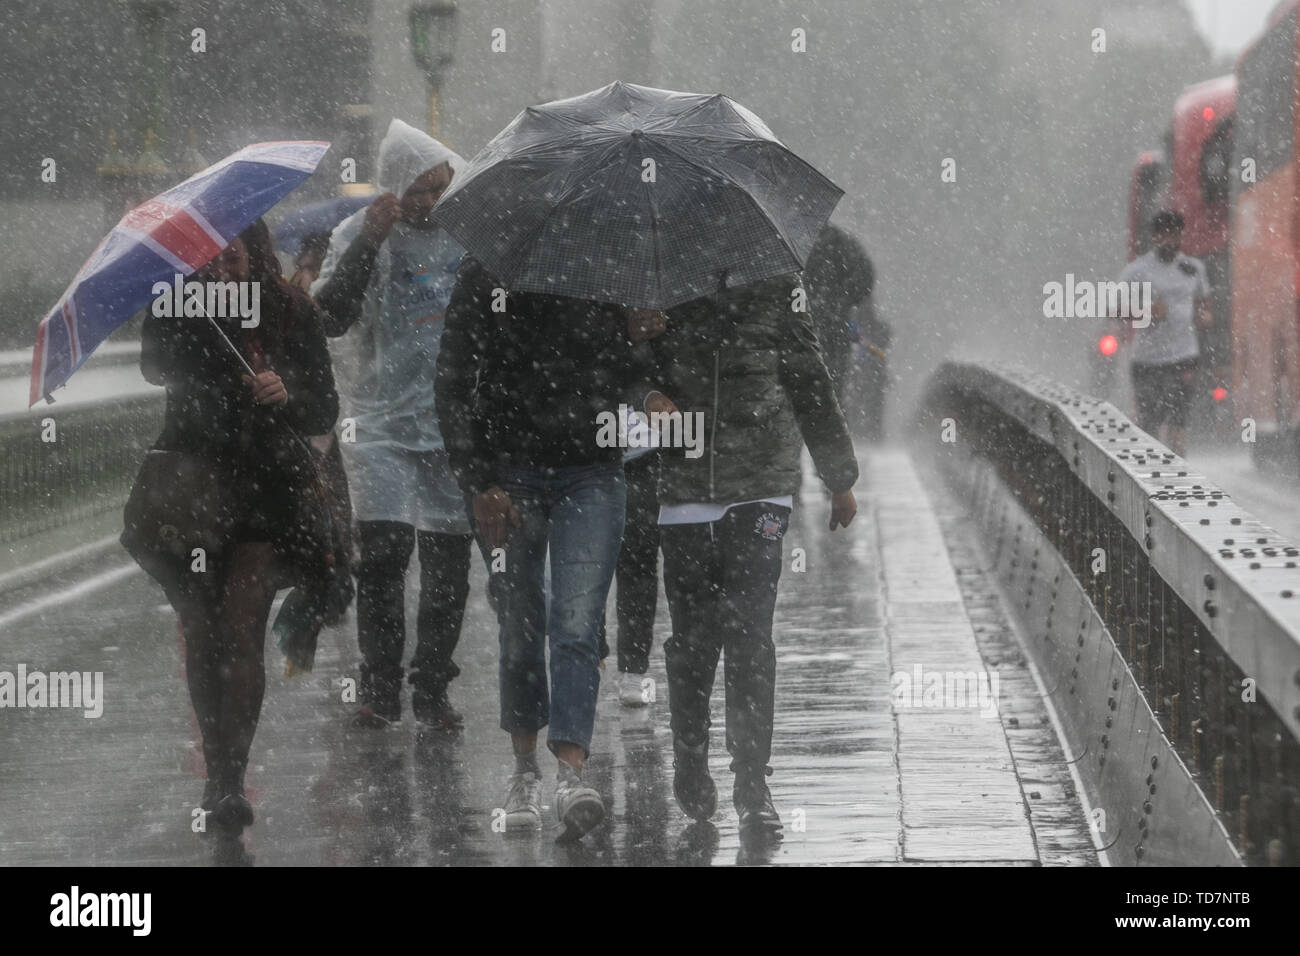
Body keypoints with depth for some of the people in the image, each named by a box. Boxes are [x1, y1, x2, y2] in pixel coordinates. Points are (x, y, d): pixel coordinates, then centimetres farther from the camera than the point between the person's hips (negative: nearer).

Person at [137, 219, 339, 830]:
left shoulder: (293, 314, -1)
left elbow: (325, 414, 2)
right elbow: (158, 368, -18)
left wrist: (286, 396, -20)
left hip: (265, 492, -2)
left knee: (241, 631, -14)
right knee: (201, 636, 6)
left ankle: (229, 784, -16)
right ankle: (219, 775, 19)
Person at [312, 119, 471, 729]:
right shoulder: (359, 234, -2)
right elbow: (330, 317, -15)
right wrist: (368, 243, -22)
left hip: (455, 422, 4)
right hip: (383, 420, -4)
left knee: (449, 564, 4)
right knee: (384, 549, -14)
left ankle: (431, 688, 14)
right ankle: (379, 688, -4)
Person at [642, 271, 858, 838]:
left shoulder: (773, 292, 4)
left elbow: (811, 386, 12)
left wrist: (840, 479, 19)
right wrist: (648, 398, -21)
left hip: (762, 489, -1)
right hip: (683, 489, 1)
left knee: (749, 632, -10)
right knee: (692, 637, 5)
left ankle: (752, 785, -6)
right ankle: (690, 764, 25)